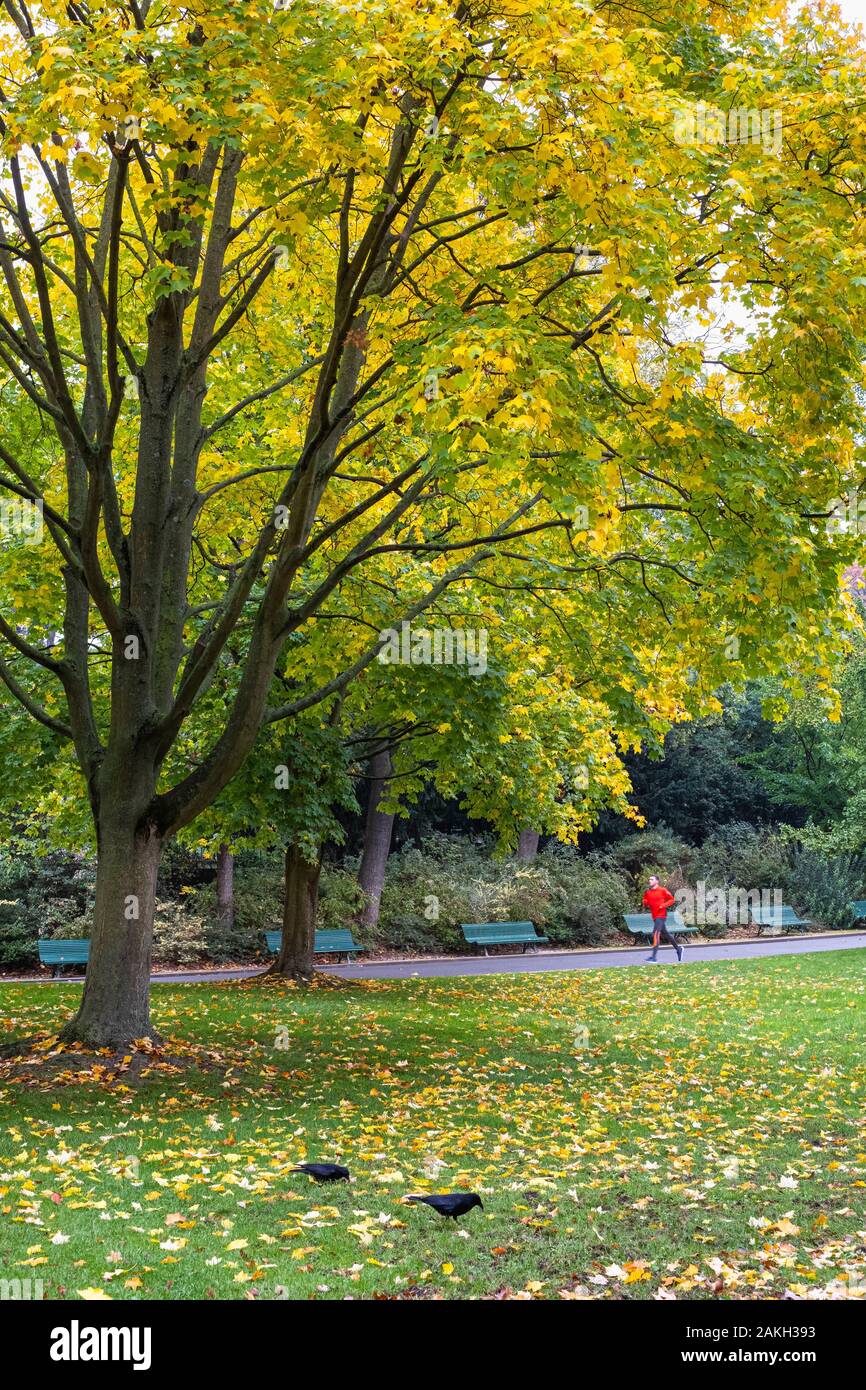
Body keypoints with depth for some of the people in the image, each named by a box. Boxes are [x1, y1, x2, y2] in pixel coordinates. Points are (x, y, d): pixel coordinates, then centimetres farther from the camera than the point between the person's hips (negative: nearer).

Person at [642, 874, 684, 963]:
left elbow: (672, 899, -2)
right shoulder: (647, 892, 9)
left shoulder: (662, 890, -7)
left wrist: (664, 905, -15)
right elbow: (645, 902, 19)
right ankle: (678, 949, 36)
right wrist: (646, 904, -5)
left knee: (655, 934, -19)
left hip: (661, 916, -7)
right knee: (665, 934, 17)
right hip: (654, 916, 7)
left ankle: (654, 957, -23)